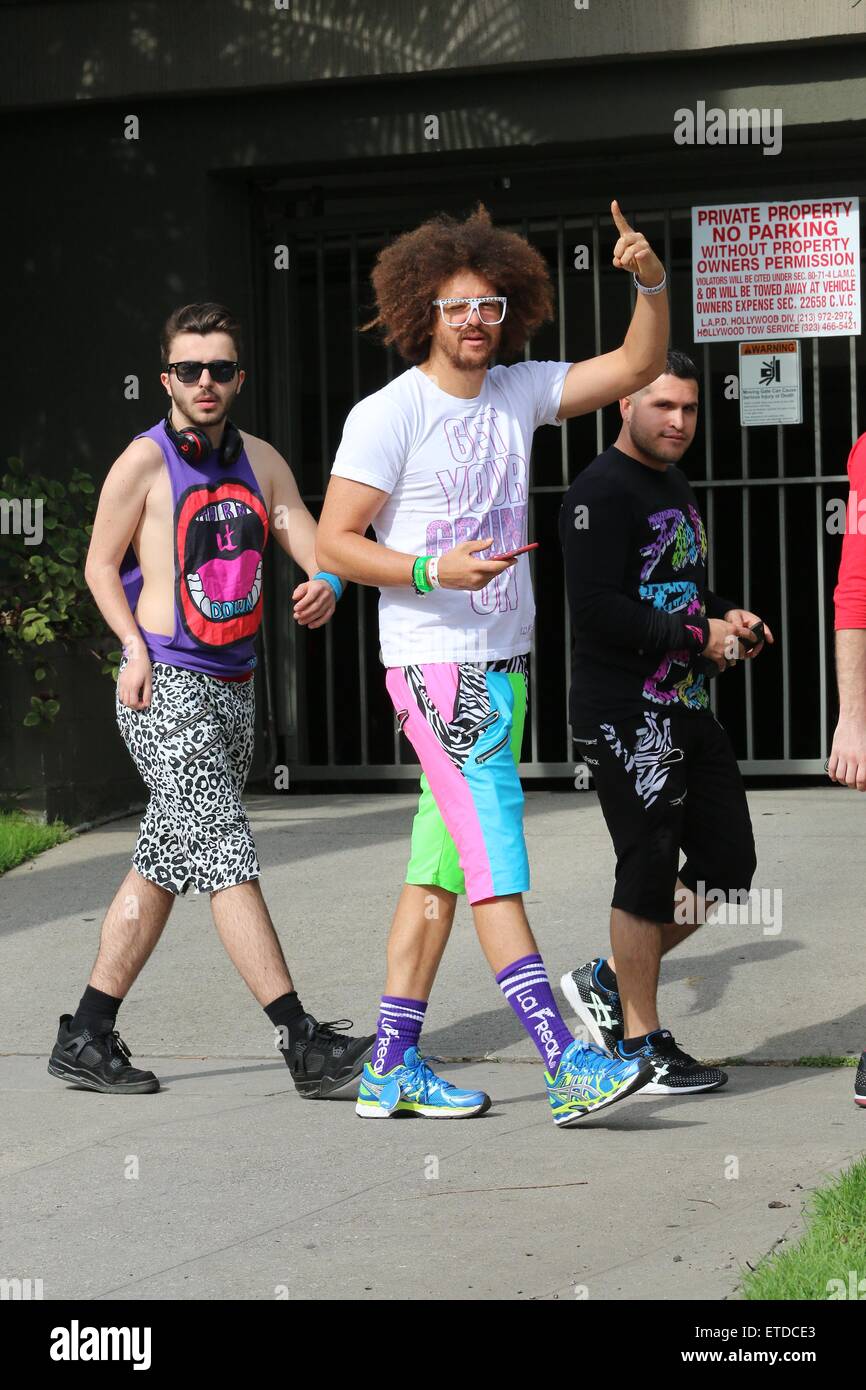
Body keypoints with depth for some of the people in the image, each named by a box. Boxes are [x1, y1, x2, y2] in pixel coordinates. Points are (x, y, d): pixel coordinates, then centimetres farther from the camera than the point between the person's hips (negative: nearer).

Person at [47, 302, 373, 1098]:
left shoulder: (259, 460, 11)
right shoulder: (144, 461, -5)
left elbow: (311, 541, 6)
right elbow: (101, 565, 3)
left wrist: (327, 585, -18)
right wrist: (135, 646, -12)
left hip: (234, 688, 7)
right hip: (166, 689, -7)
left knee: (162, 867, 10)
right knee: (228, 859, -13)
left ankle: (87, 1039, 17)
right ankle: (304, 1045, -17)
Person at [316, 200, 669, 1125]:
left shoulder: (519, 393, 9)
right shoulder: (388, 415, -9)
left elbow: (637, 366, 8)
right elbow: (333, 542, -10)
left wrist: (652, 283, -10)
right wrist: (435, 571, -23)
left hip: (502, 666, 7)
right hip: (434, 666, -7)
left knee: (441, 864, 9)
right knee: (495, 855, -13)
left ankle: (392, 1067, 15)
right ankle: (566, 1066, -19)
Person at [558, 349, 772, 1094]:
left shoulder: (675, 487, 18)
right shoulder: (602, 491, -12)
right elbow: (595, 608, -21)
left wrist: (730, 617, 8)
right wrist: (698, 635, -18)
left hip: (689, 710, 9)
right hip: (626, 716, -9)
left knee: (727, 866, 9)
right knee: (649, 875, -4)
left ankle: (609, 980, 22)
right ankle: (641, 1044, 7)